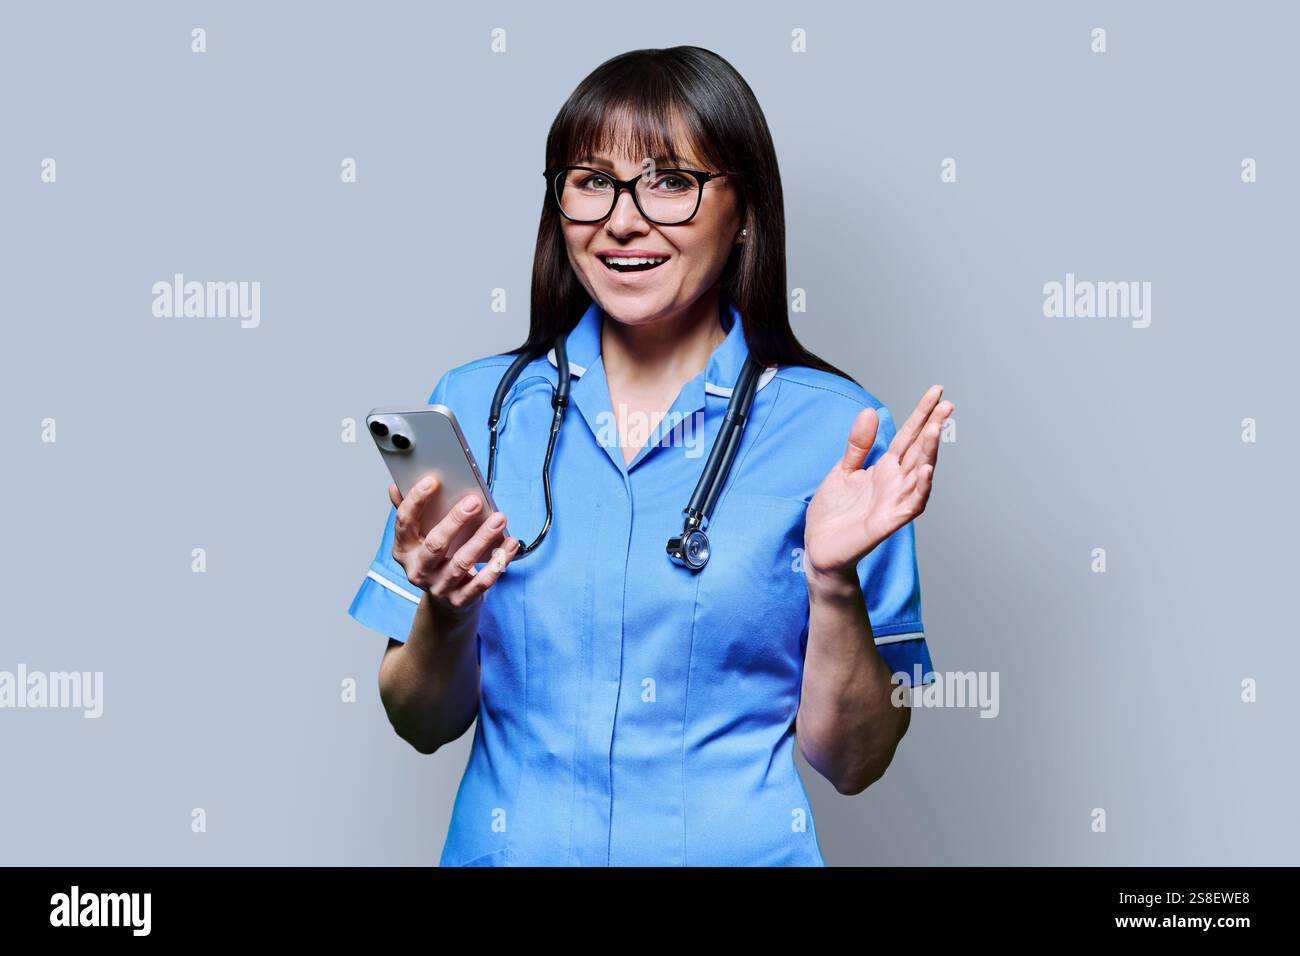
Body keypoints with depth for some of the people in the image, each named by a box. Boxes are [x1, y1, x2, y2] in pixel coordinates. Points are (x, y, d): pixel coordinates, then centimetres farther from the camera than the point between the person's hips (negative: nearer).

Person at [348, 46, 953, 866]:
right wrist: (445, 613, -13)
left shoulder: (835, 430, -4)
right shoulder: (476, 405, 2)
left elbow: (854, 762, -1)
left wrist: (833, 580, -16)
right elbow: (425, 726, 5)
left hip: (740, 847, -1)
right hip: (509, 844, 2)